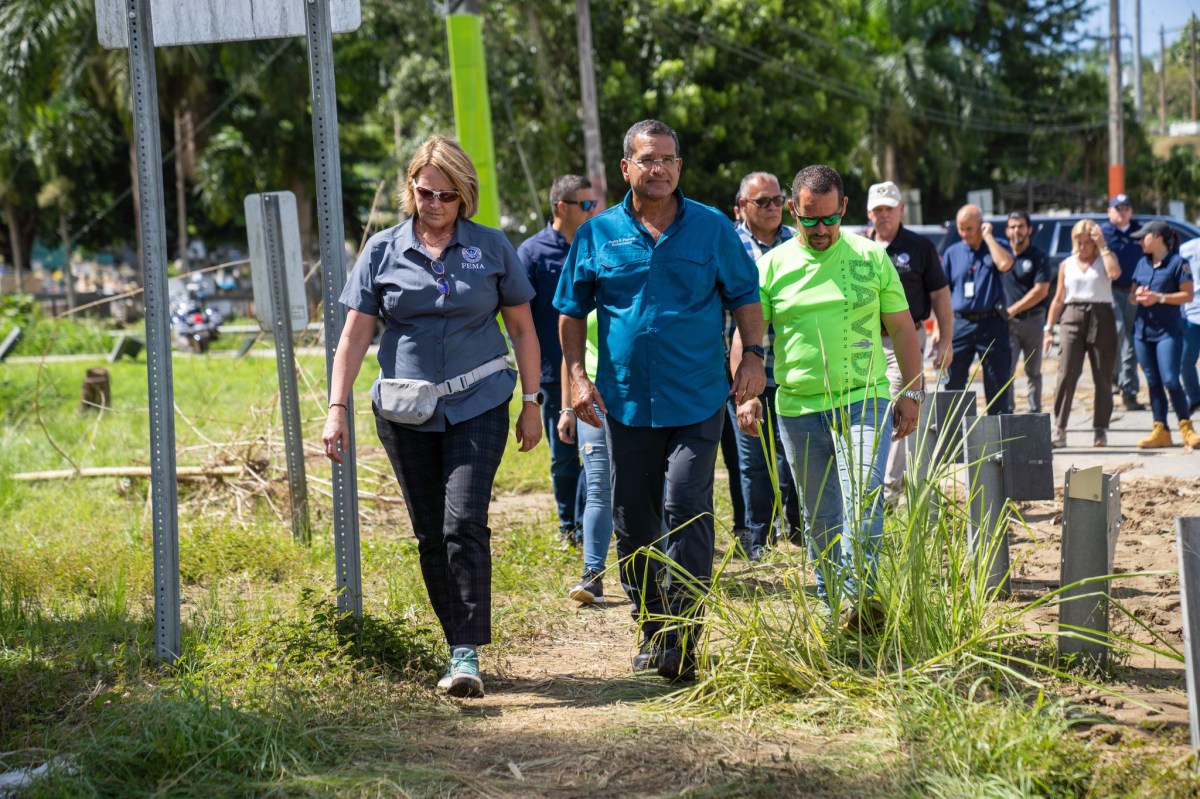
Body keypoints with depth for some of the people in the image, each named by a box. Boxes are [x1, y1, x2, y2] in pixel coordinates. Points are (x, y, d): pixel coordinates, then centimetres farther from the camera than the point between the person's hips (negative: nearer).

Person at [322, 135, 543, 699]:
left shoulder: (492, 248, 3)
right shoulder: (383, 251, 4)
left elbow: (522, 328, 9)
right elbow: (354, 335, 2)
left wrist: (532, 403, 6)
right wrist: (337, 409, -5)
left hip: (477, 404, -2)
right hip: (405, 412, 2)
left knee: (464, 522, -14)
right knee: (429, 533, 6)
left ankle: (467, 653, -14)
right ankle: (457, 643, 17)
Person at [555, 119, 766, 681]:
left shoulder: (712, 228, 3)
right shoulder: (597, 235, 4)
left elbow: (745, 296, 11)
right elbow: (572, 311, 12)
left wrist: (753, 357, -2)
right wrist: (577, 376, 2)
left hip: (696, 402, -2)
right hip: (626, 402, 2)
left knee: (687, 512, -12)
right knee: (633, 523, 8)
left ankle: (680, 642, -10)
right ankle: (652, 630, 24)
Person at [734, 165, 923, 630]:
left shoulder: (870, 257, 5)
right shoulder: (772, 266, 5)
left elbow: (902, 328, 10)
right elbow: (747, 335, 6)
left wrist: (911, 393, 6)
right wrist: (747, 394, -6)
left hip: (864, 400, -2)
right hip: (799, 408, 2)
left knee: (862, 496, -20)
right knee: (820, 516, 8)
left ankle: (861, 594, -23)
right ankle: (832, 605, 18)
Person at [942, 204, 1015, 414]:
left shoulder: (996, 247, 4)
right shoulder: (952, 253, 10)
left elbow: (1004, 264, -21)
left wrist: (988, 236, -11)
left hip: (991, 325, -2)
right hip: (960, 324, 2)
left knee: (997, 387, 2)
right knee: (952, 384, 0)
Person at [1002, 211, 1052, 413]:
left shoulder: (1039, 257, -1)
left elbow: (1040, 291, -9)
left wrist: (1012, 310, -13)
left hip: (1033, 319, -1)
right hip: (1007, 322, 1)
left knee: (1033, 372, 10)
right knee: (1006, 371, -11)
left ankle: (1034, 413, 18)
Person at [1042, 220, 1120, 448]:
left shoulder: (1105, 259, 8)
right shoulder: (1066, 265, 13)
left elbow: (1115, 273, -17)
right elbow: (1058, 299, 14)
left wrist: (1102, 247, -8)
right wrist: (1048, 328, 8)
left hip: (1101, 318, -1)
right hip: (1073, 318, 1)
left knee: (1102, 377, 2)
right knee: (1066, 375, -10)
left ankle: (1101, 429, 10)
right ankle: (1059, 429, -11)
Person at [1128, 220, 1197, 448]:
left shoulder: (1177, 263, -5)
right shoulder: (1142, 263, 14)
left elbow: (1188, 295, -9)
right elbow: (1132, 295, 19)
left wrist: (1159, 297, -17)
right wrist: (1137, 295, -4)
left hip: (1168, 330, -6)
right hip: (1143, 329, 6)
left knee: (1170, 380, -14)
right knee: (1153, 382, 6)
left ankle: (1186, 428, -3)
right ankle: (1160, 431, 9)